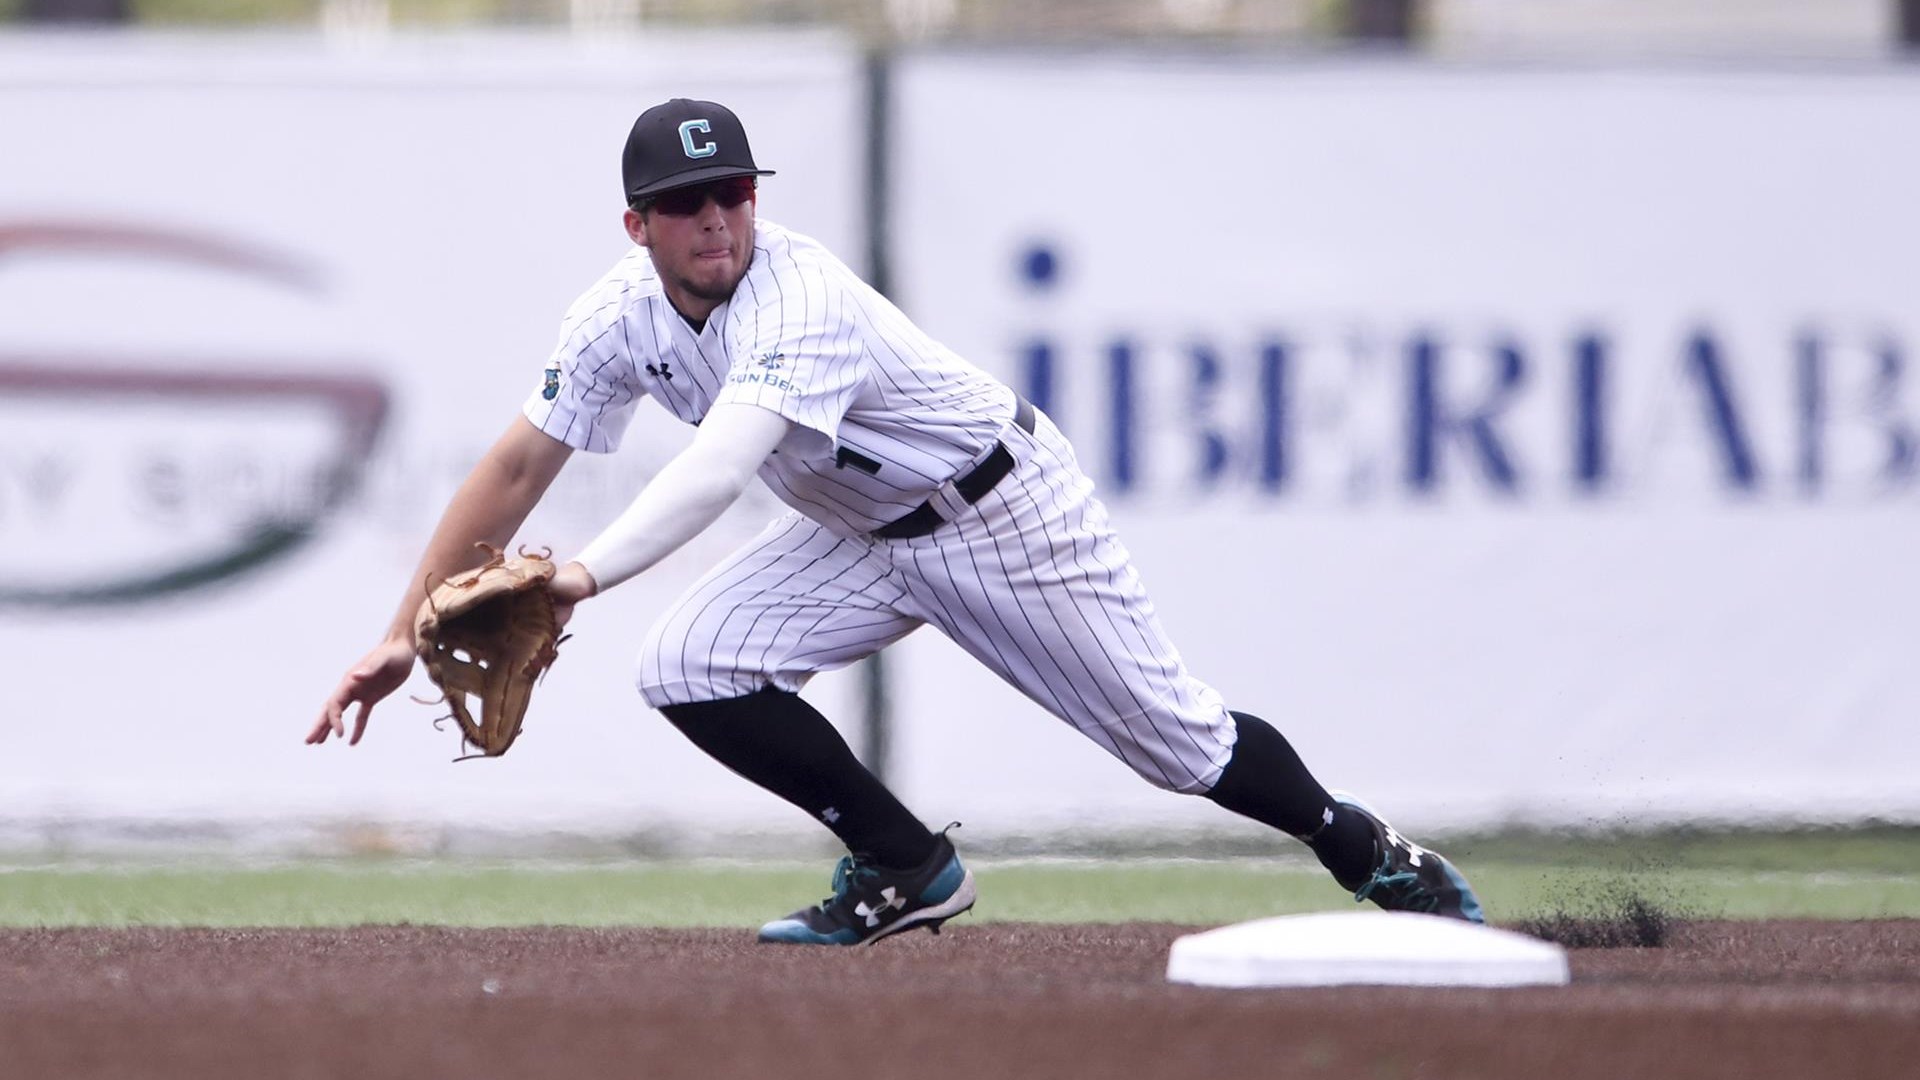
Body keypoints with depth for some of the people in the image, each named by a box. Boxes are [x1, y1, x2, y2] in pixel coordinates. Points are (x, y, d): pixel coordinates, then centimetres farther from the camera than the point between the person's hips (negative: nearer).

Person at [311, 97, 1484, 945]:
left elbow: (720, 468, -49)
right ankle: (906, 870, 0)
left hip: (1008, 513, -6)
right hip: (865, 539, 6)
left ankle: (1367, 849, 27)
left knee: (1177, 737, -1)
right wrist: (408, 633, -15)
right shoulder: (623, 316, -13)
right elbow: (519, 467, -9)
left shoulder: (802, 297, -35)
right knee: (690, 667, -15)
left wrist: (585, 577, -62)